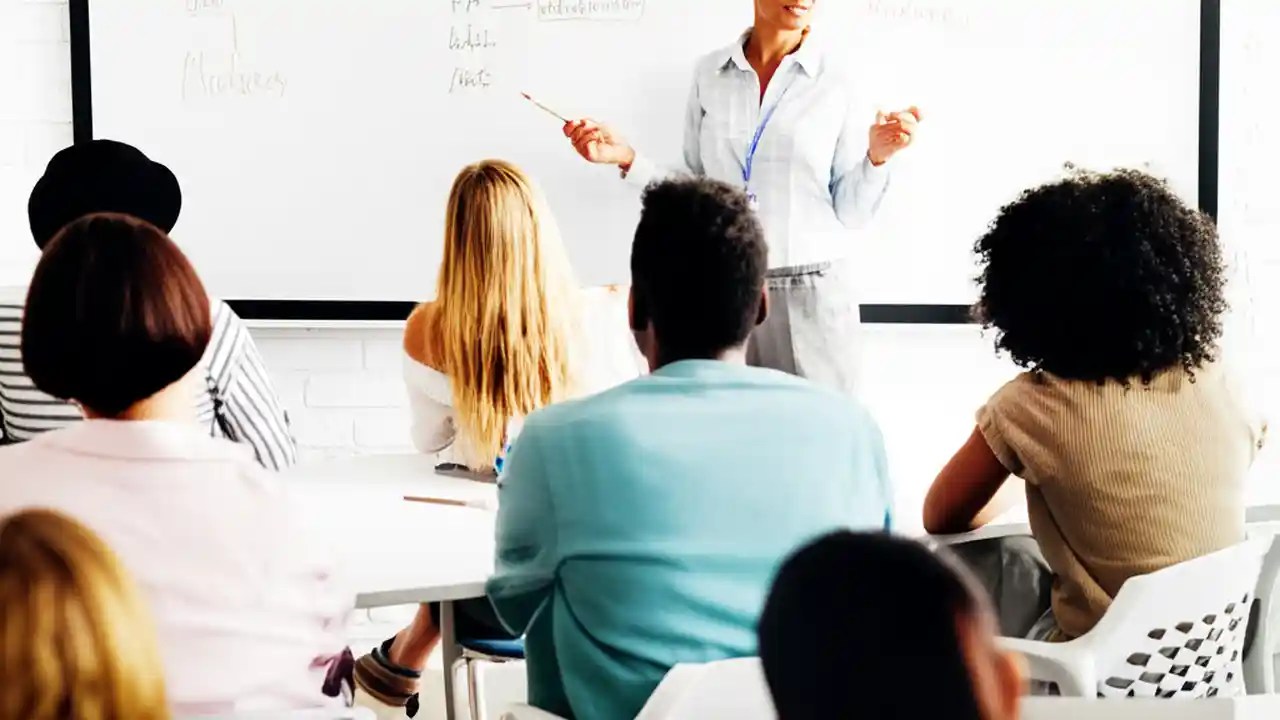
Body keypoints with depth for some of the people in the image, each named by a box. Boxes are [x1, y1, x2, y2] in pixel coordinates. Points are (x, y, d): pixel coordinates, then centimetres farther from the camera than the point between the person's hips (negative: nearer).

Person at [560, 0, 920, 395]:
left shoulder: (837, 81, -2)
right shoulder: (709, 74, 5)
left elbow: (849, 212, 1)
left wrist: (876, 157, -15)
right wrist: (627, 159, -1)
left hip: (812, 297, -2)